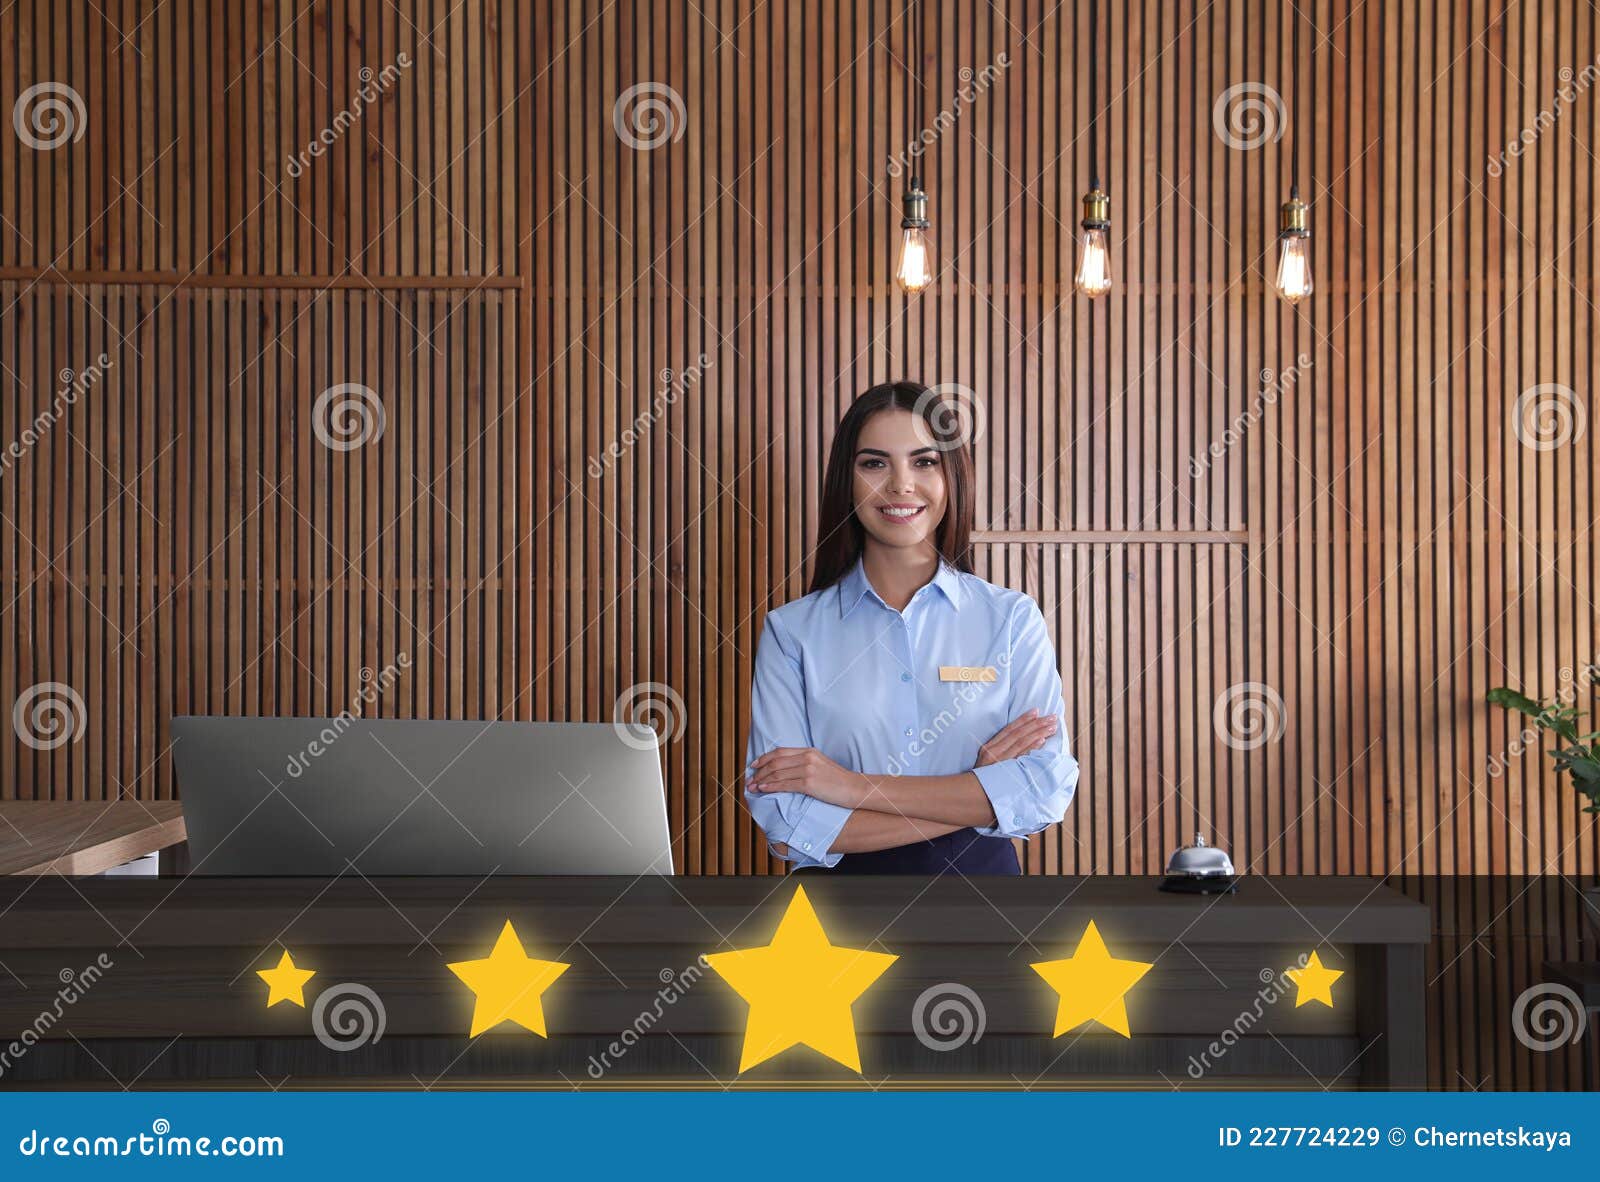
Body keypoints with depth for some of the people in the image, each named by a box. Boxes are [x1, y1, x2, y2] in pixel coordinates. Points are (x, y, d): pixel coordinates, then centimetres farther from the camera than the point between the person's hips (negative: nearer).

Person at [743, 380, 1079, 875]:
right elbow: (783, 823, -15)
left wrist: (857, 786, -19)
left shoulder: (1013, 618, -4)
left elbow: (1046, 788, -15)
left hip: (980, 870, 1)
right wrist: (976, 794, -18)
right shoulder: (791, 631, -7)